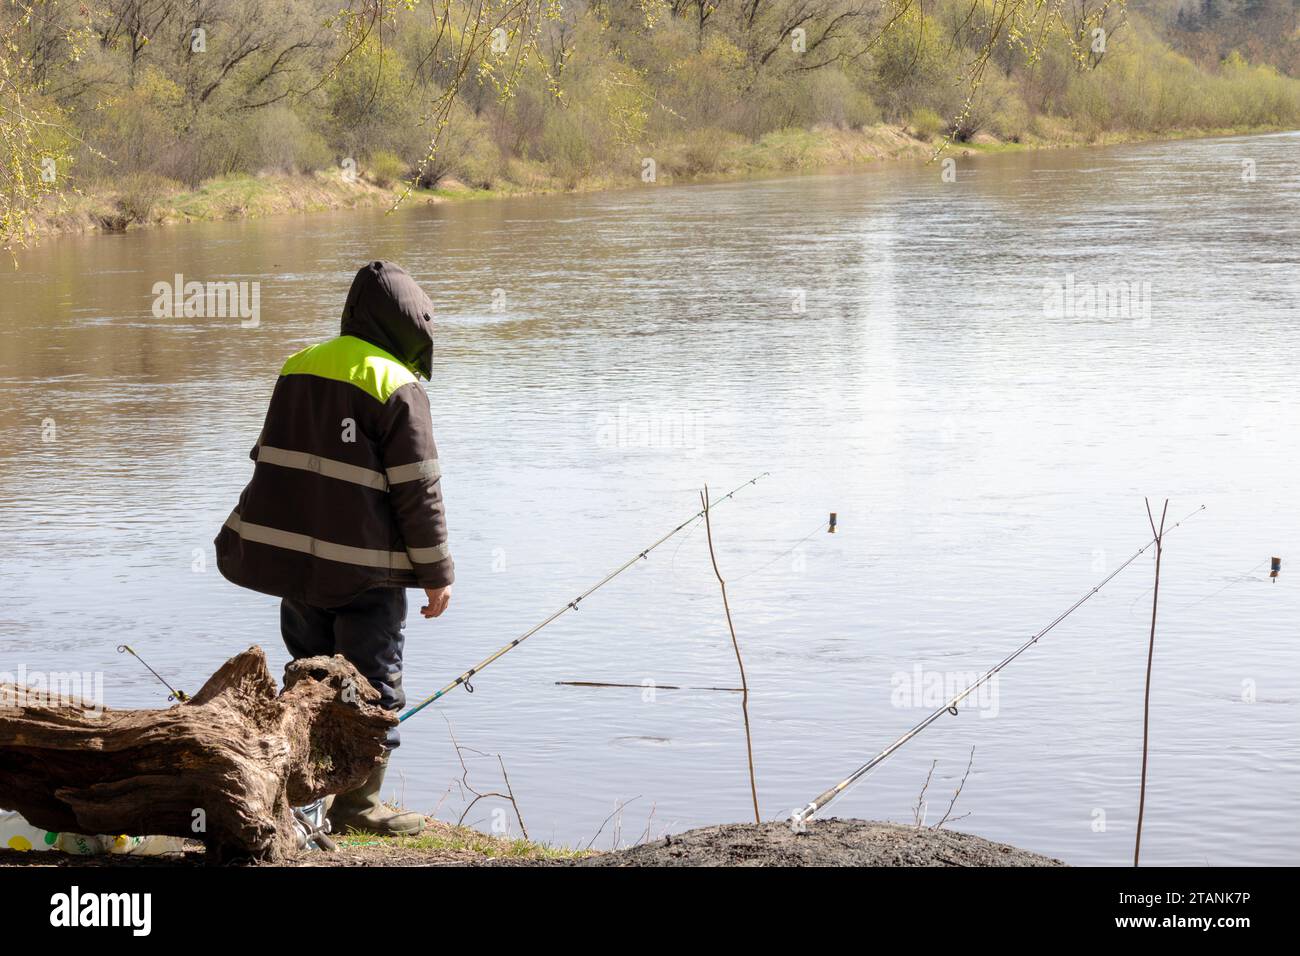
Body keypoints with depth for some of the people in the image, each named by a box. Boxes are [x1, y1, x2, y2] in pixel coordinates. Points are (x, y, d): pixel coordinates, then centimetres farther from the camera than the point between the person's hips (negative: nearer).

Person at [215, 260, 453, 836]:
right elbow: (417, 489, -11)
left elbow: (276, 463, 16)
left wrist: (247, 549, 24)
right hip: (364, 568, -7)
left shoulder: (298, 368, 10)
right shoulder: (397, 388, -11)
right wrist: (437, 571, -3)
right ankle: (356, 805, 4)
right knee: (373, 686, 3)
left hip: (291, 555, 7)